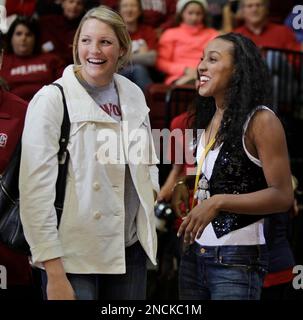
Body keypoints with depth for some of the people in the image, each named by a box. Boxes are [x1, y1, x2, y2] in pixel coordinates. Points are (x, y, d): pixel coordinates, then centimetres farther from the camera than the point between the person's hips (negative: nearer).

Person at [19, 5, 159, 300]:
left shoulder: (133, 95, 5)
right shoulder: (52, 99, -10)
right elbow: (36, 190, -14)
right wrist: (54, 274, -17)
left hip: (130, 250, 5)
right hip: (74, 258, -5)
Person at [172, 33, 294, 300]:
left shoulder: (260, 120, -12)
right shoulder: (207, 118, 10)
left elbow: (283, 196, -16)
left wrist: (218, 202, -23)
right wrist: (184, 183, 6)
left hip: (237, 259, -7)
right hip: (194, 253, 7)